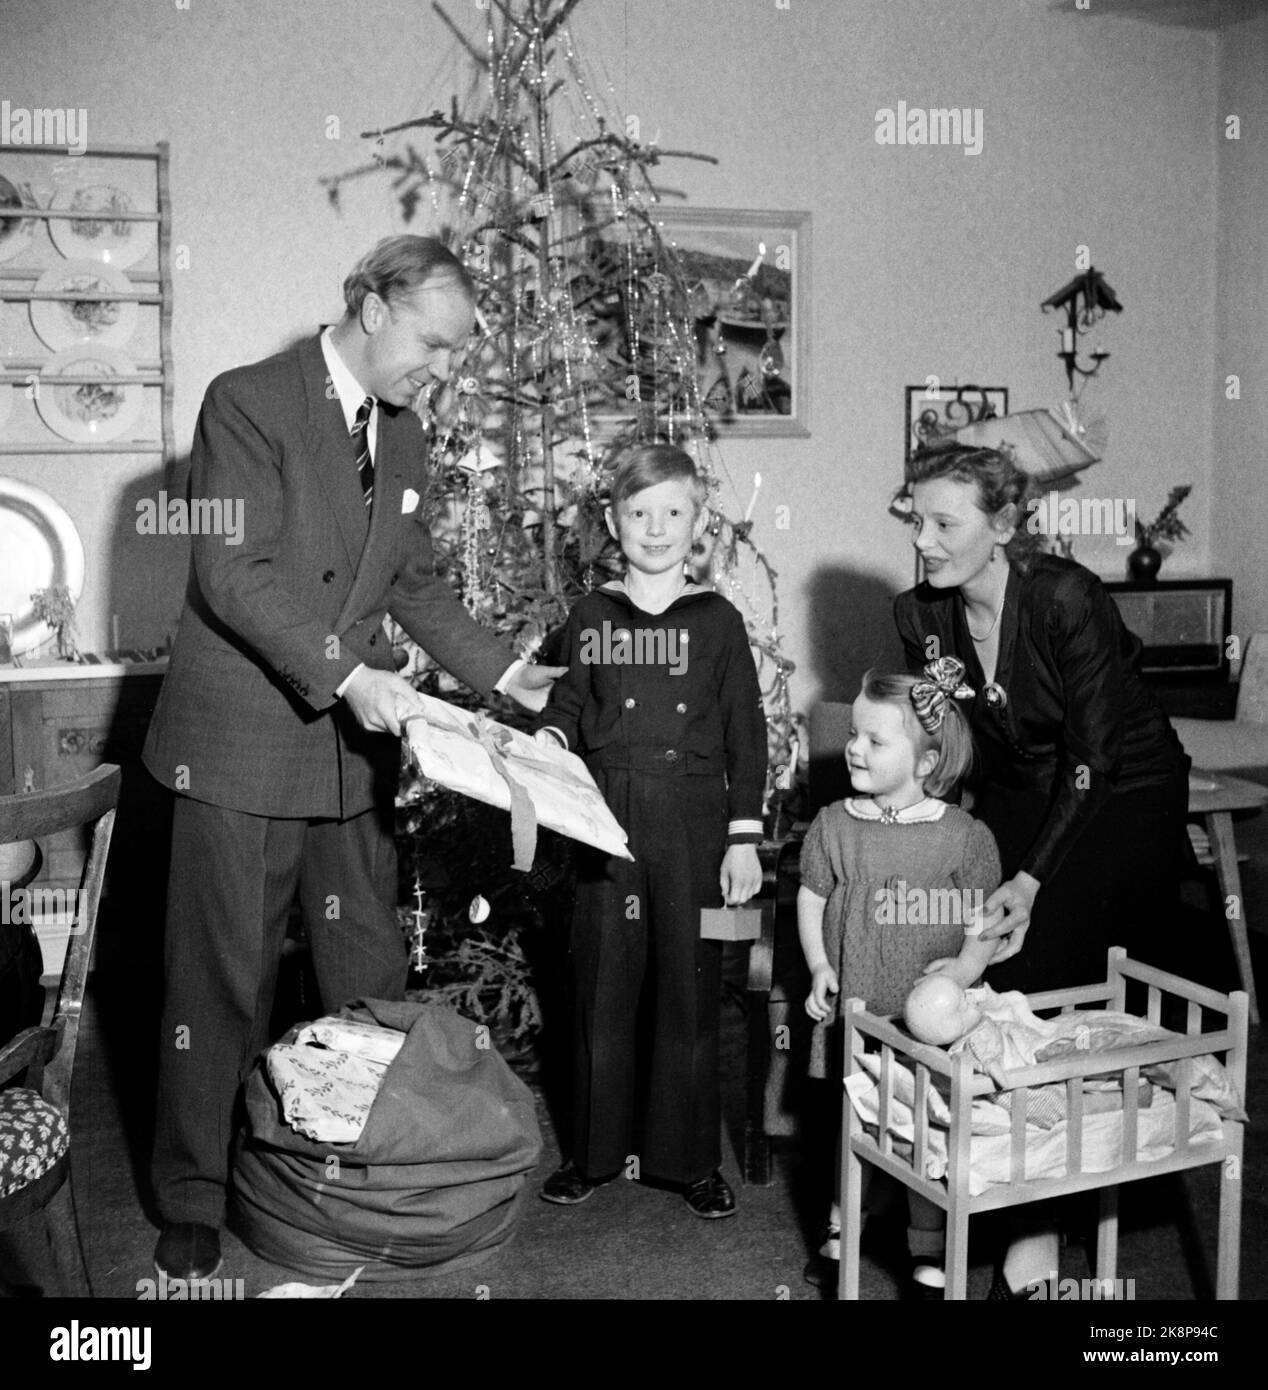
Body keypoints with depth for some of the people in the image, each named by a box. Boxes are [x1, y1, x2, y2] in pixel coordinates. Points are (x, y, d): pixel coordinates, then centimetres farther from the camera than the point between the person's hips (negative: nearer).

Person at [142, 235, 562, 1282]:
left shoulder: (403, 433, 11)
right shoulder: (249, 403, -11)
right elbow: (235, 574, -18)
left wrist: (500, 669, 7)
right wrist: (348, 673, -25)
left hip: (353, 745, 7)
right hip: (243, 741, -6)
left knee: (373, 977, 11)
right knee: (223, 981, 4)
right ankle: (194, 1202, 21)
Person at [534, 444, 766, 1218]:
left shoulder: (716, 620, 2)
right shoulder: (591, 618, 7)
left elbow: (747, 736, 2)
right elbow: (570, 706, 14)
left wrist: (745, 839, -2)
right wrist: (548, 740, -9)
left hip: (693, 831, -1)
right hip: (608, 826, 2)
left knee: (690, 992, 5)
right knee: (603, 990, 8)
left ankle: (691, 1159, 19)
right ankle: (599, 1150, 23)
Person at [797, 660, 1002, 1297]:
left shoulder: (964, 837, -9)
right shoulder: (834, 825, -2)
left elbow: (984, 928, -5)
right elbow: (811, 899, 8)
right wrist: (819, 968, -4)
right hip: (851, 1014, 3)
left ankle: (930, 1256, 23)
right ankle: (841, 1226, 37)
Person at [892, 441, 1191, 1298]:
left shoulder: (1067, 600, -25)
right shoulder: (922, 616, -7)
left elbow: (1092, 756, -23)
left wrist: (1031, 882, -27)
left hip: (1122, 799, -5)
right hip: (1018, 799, 5)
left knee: (1054, 982, -13)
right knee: (985, 975, -8)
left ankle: (1041, 1232, -2)